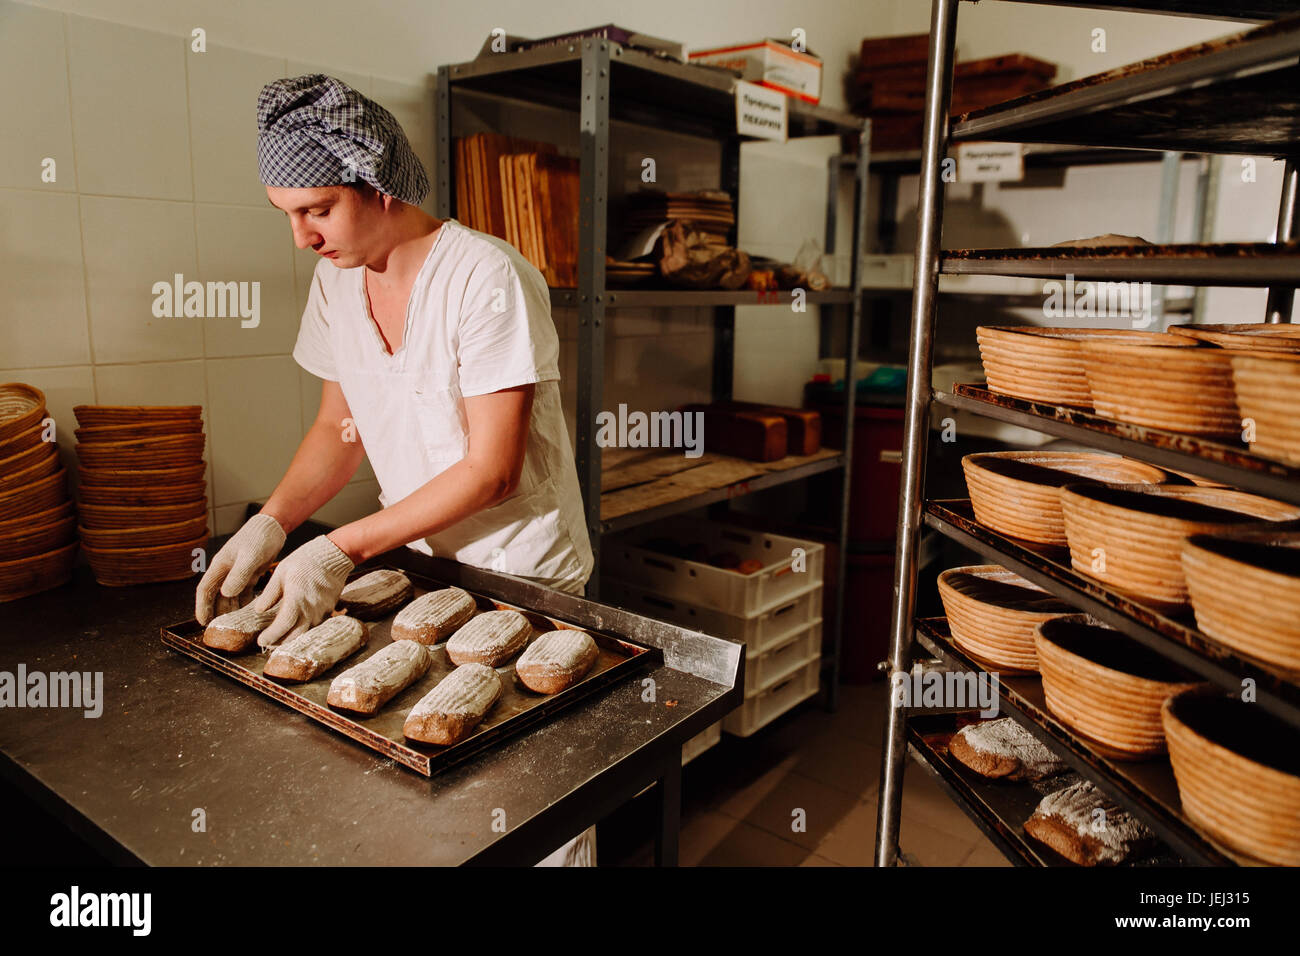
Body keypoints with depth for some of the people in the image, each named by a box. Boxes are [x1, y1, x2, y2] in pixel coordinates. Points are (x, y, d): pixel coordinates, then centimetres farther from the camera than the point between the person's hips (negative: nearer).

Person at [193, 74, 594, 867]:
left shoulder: (487, 279, -22)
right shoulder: (336, 279, 1)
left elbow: (490, 471, -23)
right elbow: (340, 428, 9)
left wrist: (341, 550, -24)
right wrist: (270, 523, -8)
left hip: (523, 571, -5)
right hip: (419, 558, 6)